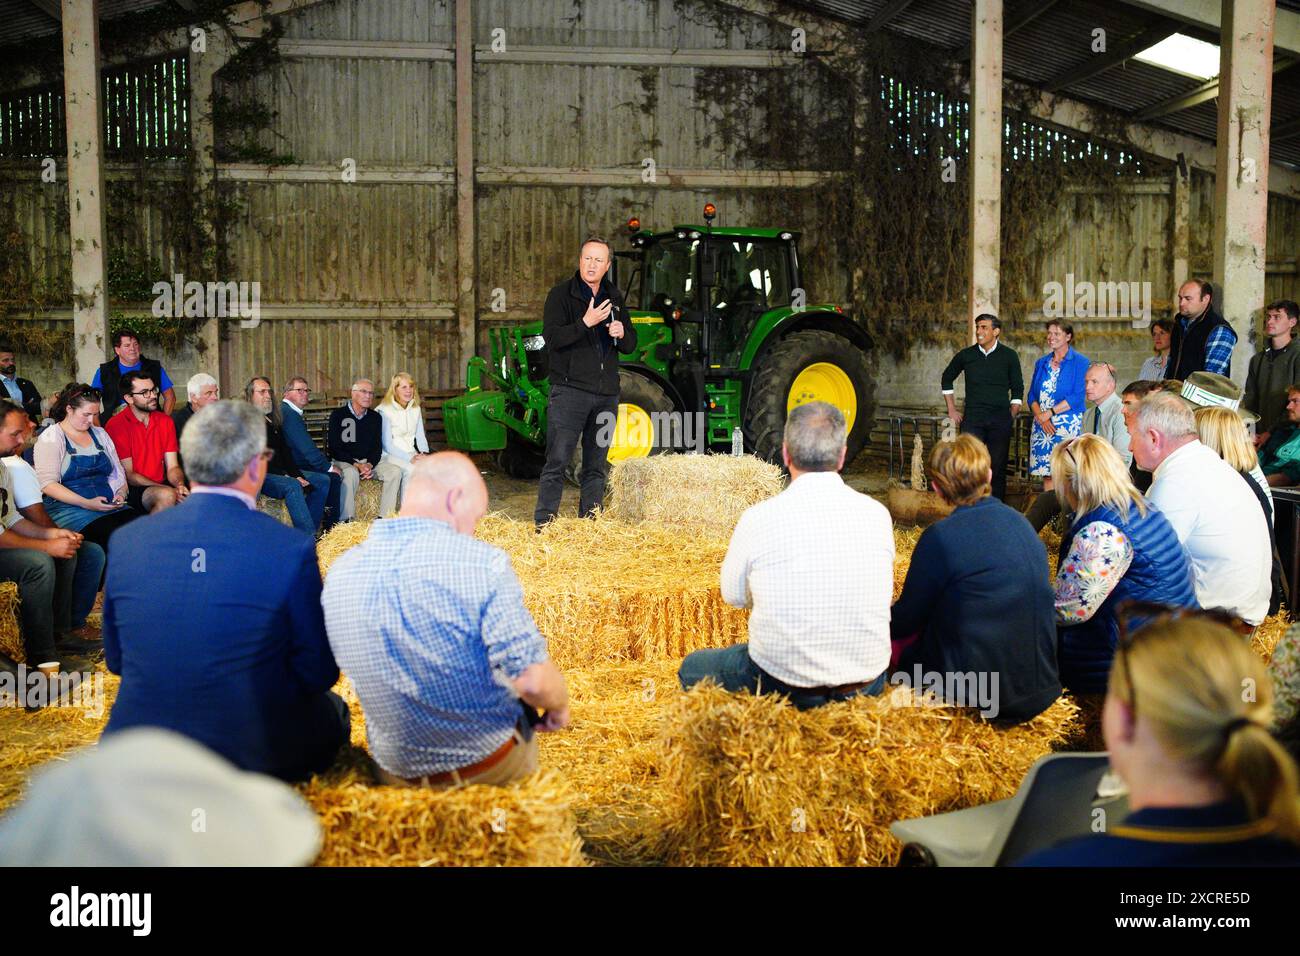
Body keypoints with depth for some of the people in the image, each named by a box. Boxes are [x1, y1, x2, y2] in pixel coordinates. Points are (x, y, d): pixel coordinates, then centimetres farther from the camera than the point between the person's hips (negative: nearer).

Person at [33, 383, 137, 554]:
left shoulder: (100, 434, 21)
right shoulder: (51, 438, 3)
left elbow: (118, 473, 22)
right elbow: (47, 484, -9)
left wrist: (121, 494, 0)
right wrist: (87, 503, -18)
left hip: (109, 505, 5)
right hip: (68, 508, -5)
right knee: (111, 532, -35)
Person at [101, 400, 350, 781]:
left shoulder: (127, 540, -5)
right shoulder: (292, 549, -17)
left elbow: (116, 659, 7)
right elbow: (320, 674, -8)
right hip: (252, 756, -5)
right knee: (332, 707, 25)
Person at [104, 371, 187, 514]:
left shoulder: (166, 421, 10)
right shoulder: (116, 426, -6)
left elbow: (172, 467, 6)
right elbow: (128, 474, -8)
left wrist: (180, 485, -19)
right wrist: (171, 490, -20)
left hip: (161, 485, 5)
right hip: (132, 490, -4)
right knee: (167, 496, -33)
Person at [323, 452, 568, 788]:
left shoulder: (339, 571, -7)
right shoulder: (483, 561, -24)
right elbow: (533, 681, -25)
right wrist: (559, 706, -1)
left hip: (396, 775, 4)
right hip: (492, 769, -4)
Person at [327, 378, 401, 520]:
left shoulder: (375, 417, 11)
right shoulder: (338, 415, -4)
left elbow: (377, 447, 9)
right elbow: (334, 448, -9)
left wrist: (370, 464, -14)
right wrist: (357, 465, -20)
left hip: (369, 461, 5)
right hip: (344, 461, -5)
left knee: (395, 471, -18)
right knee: (351, 473, -37)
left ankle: (385, 517, -18)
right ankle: (346, 522, -33)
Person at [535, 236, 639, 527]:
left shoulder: (614, 297, 15)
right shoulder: (562, 294, -1)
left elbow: (630, 346, 18)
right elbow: (551, 337, -13)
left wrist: (622, 334, -5)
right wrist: (585, 323, -25)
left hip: (606, 393, 6)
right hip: (569, 390, -5)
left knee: (596, 466, 10)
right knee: (557, 462, -8)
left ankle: (589, 523, 18)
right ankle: (543, 524, -4)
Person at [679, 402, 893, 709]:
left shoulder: (758, 518, -15)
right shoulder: (877, 514, -7)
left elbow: (734, 595, 2)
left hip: (782, 685, -3)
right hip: (868, 685, 3)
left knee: (691, 667, 22)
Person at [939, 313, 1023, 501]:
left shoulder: (1009, 356, 3)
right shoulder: (966, 355, 5)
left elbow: (1017, 389, 11)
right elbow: (946, 379, 19)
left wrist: (1011, 415, 3)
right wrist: (952, 410, 14)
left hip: (1000, 421, 0)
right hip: (973, 420, 0)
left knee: (998, 468, 3)